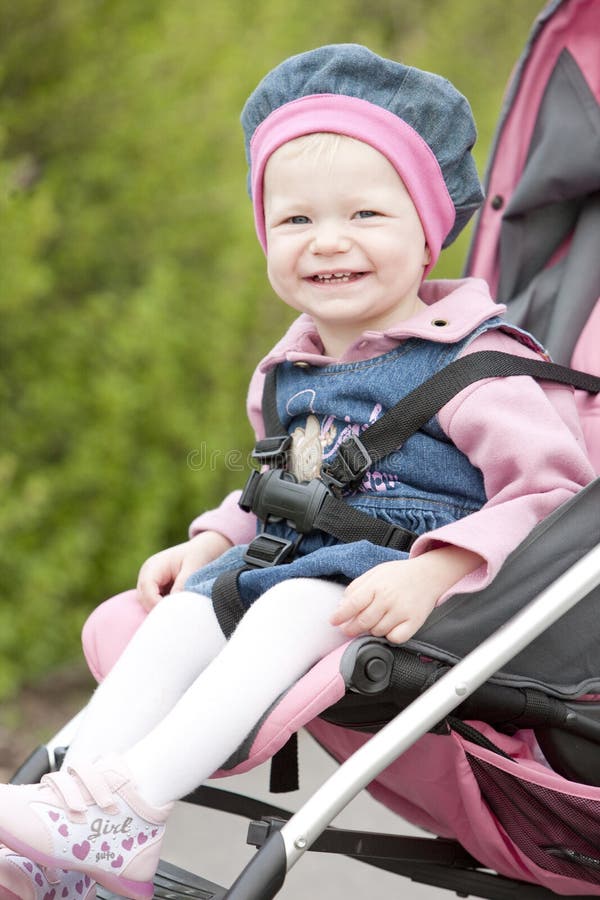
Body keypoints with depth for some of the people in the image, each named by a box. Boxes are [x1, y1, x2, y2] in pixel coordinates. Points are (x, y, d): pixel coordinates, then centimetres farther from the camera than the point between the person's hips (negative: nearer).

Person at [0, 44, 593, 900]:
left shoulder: (471, 363, -8)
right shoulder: (290, 373, 16)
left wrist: (436, 571, -30)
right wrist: (214, 539, 11)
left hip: (401, 586, -7)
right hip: (298, 561, 7)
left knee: (296, 606, -32)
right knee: (188, 604, -16)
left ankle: (128, 803, -42)